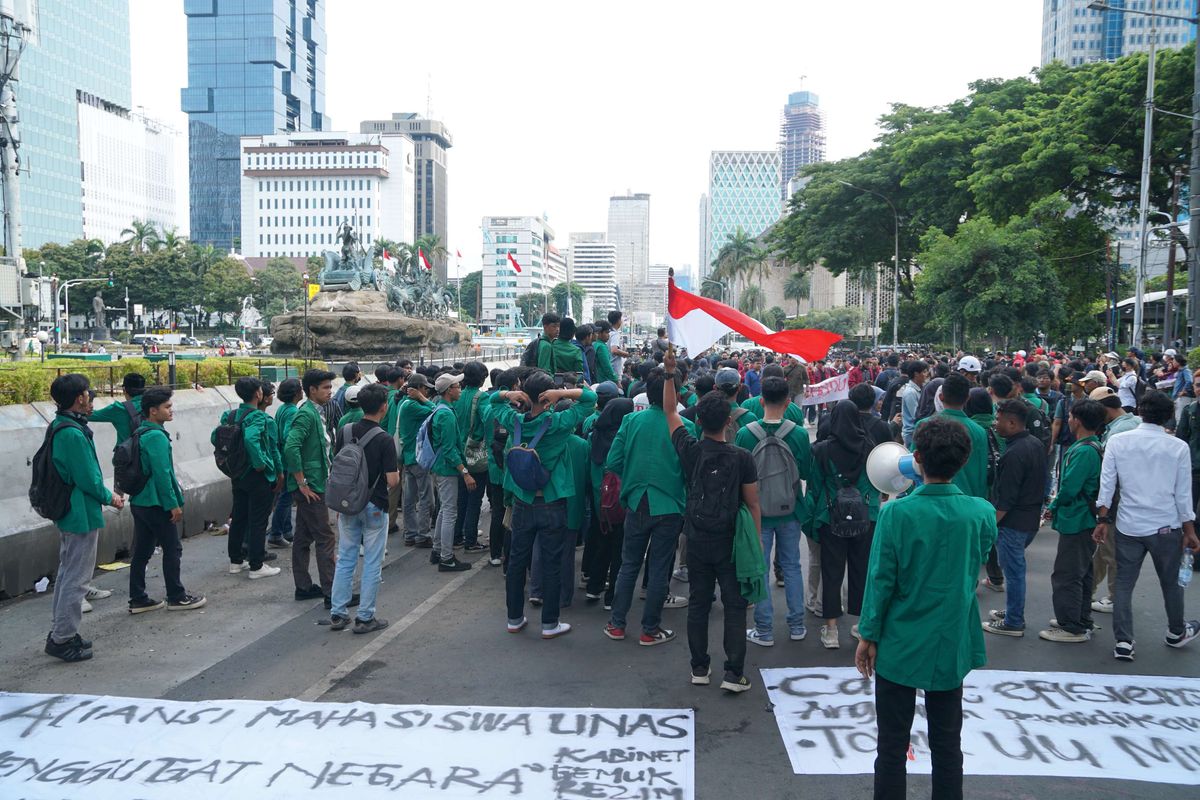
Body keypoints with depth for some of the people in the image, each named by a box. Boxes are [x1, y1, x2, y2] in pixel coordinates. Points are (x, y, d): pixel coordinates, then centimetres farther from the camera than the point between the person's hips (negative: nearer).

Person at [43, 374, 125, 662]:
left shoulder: (59, 427, 8)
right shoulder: (73, 434, -24)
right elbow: (88, 480, -22)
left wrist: (103, 494, 12)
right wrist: (109, 498, -5)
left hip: (66, 511, 11)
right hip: (82, 516, -11)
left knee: (67, 573, 20)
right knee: (76, 579, -1)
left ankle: (60, 631, 29)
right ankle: (62, 639, 7)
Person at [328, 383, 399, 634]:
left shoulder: (343, 432, -2)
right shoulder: (384, 440, -18)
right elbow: (392, 480, -18)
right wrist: (398, 473, 3)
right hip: (374, 507, -5)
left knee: (345, 559, 15)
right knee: (372, 563, 6)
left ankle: (338, 614, 19)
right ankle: (365, 618, 11)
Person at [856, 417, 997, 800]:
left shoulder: (896, 513, -18)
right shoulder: (982, 513, -8)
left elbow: (880, 580, -14)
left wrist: (868, 636, -2)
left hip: (900, 646, -3)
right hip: (951, 646, 3)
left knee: (892, 746, 10)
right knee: (947, 746, 17)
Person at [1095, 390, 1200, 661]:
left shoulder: (1117, 441, -5)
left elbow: (1106, 484, -5)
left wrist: (1102, 520, 2)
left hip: (1128, 526, 0)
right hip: (1166, 527, 0)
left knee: (1124, 585, 8)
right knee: (1171, 582, 19)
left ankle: (1123, 642, 5)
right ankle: (1176, 632, 39)